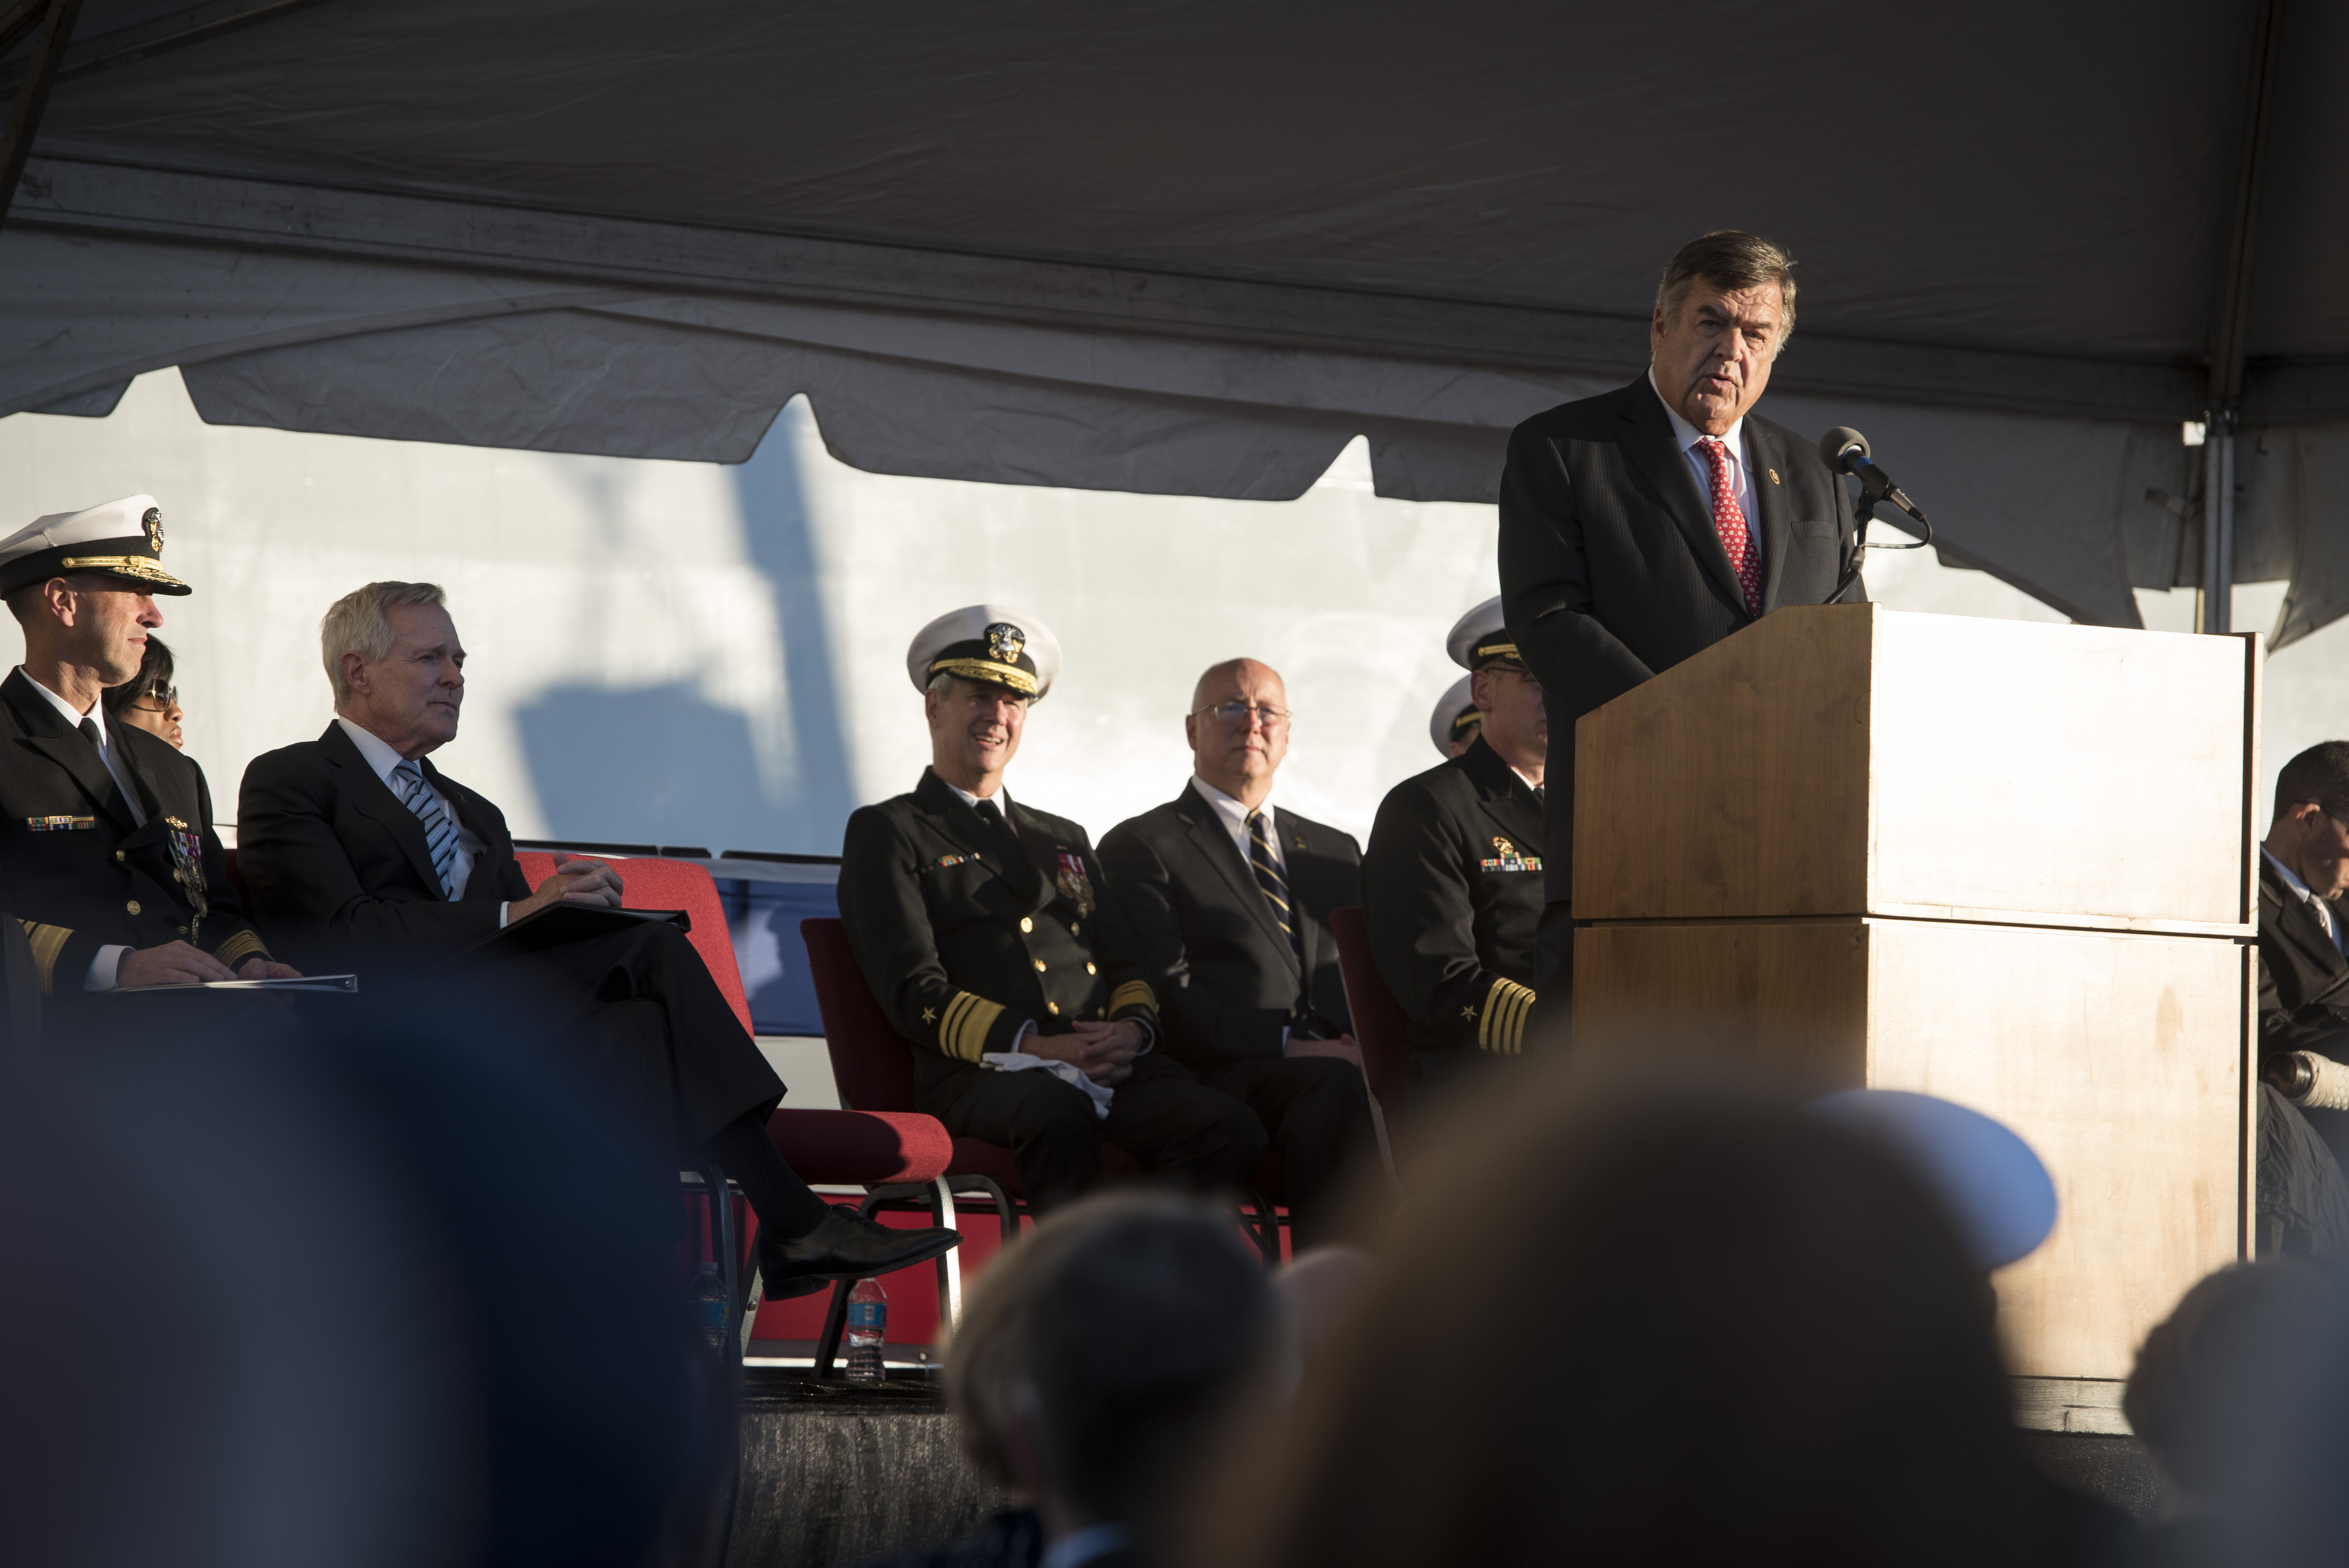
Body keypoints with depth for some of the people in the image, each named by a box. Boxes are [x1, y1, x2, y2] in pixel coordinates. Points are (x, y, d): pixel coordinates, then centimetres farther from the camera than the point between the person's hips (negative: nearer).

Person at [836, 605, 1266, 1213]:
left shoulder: (1065, 840, 33)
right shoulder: (884, 833, 12)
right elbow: (915, 993, -1)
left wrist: (1133, 1027, -2)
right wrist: (1033, 1045, -16)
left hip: (1113, 1071, 5)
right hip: (979, 1079, -5)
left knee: (1232, 1130, -27)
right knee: (1056, 1116, -41)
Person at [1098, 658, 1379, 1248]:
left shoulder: (1334, 851, 30)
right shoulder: (1141, 847, 11)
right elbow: (1164, 996, -3)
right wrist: (1287, 1045, -14)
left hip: (1338, 1063, 5)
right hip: (1221, 1078, -5)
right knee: (1341, 1089, -38)